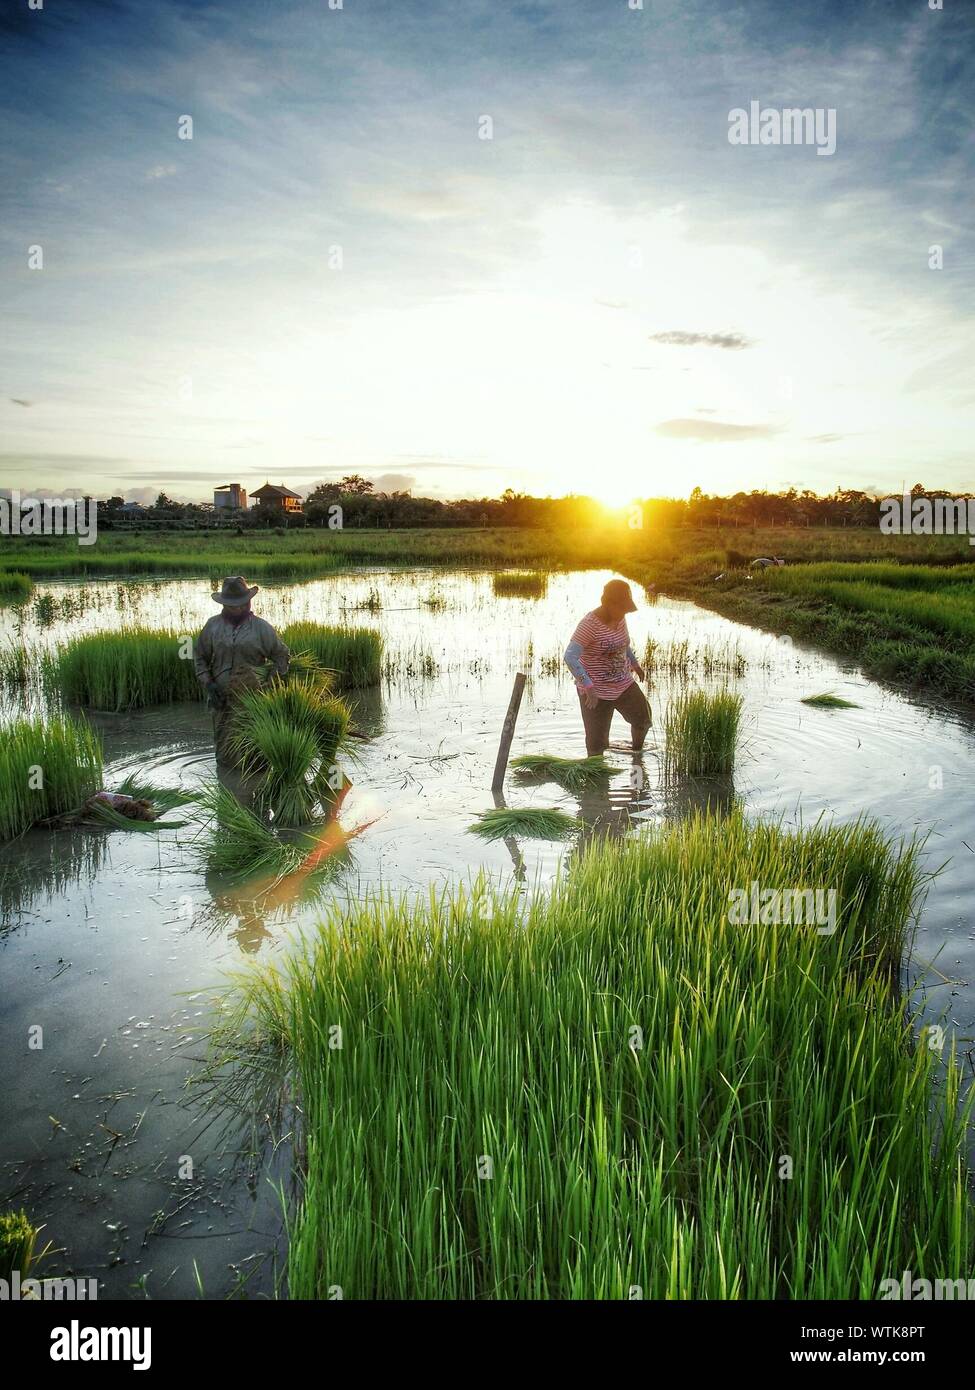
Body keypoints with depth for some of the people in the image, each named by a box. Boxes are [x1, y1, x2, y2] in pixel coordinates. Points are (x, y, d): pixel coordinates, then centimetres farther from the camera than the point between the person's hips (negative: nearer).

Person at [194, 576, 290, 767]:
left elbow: (282, 656, 7)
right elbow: (199, 656, 13)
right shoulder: (213, 626, 7)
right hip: (222, 699, 2)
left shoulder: (261, 627, 0)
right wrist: (208, 683, -1)